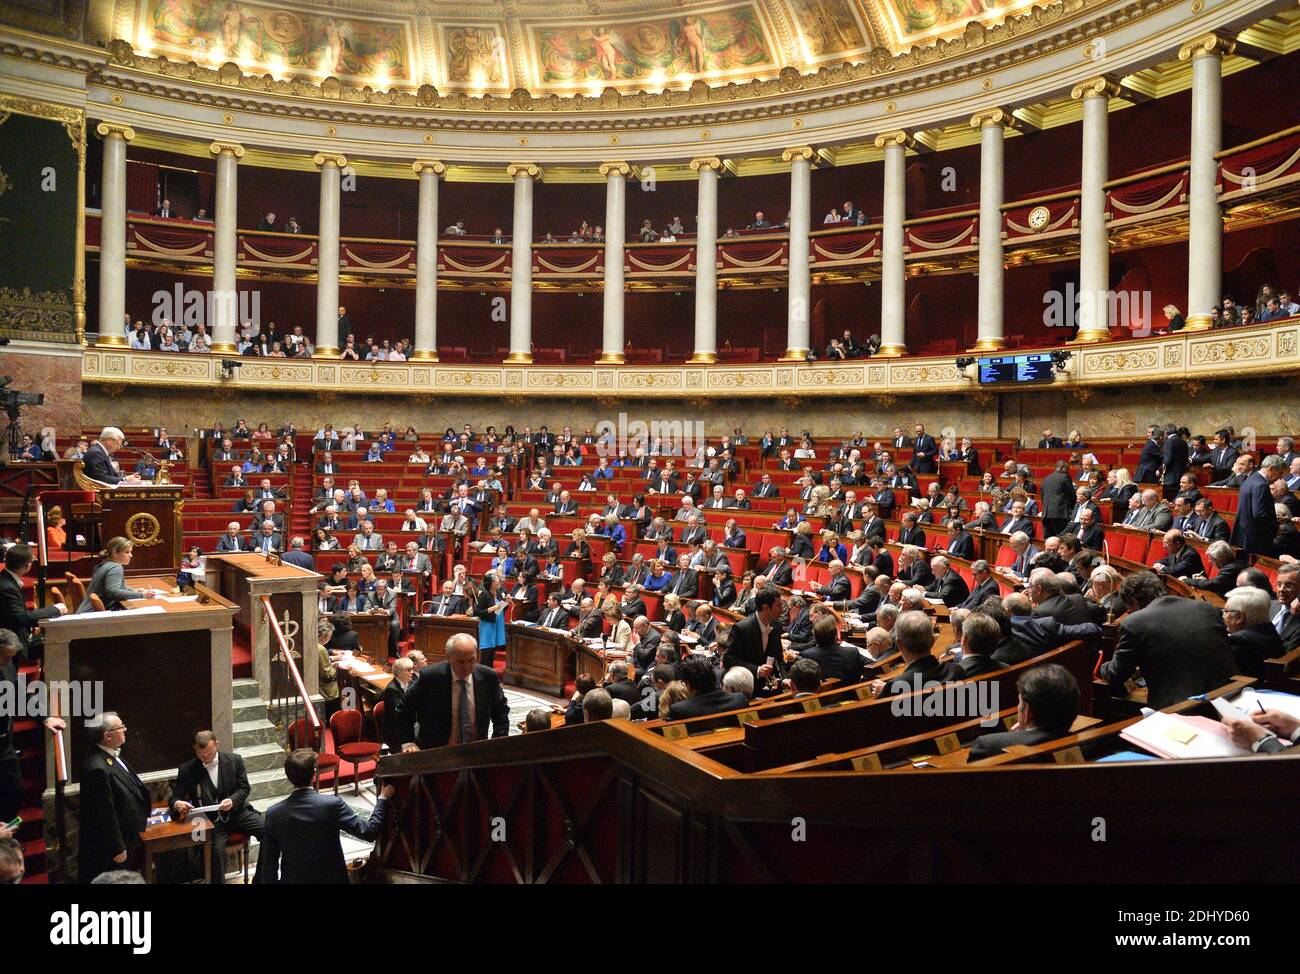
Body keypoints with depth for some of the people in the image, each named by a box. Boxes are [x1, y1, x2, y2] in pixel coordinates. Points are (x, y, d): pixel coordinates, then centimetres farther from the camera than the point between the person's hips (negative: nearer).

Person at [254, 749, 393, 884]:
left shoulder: (273, 813, -10)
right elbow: (369, 831, -13)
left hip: (292, 880, 3)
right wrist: (383, 798, -1)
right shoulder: (332, 804, -19)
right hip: (331, 879, -2)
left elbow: (269, 862, -3)